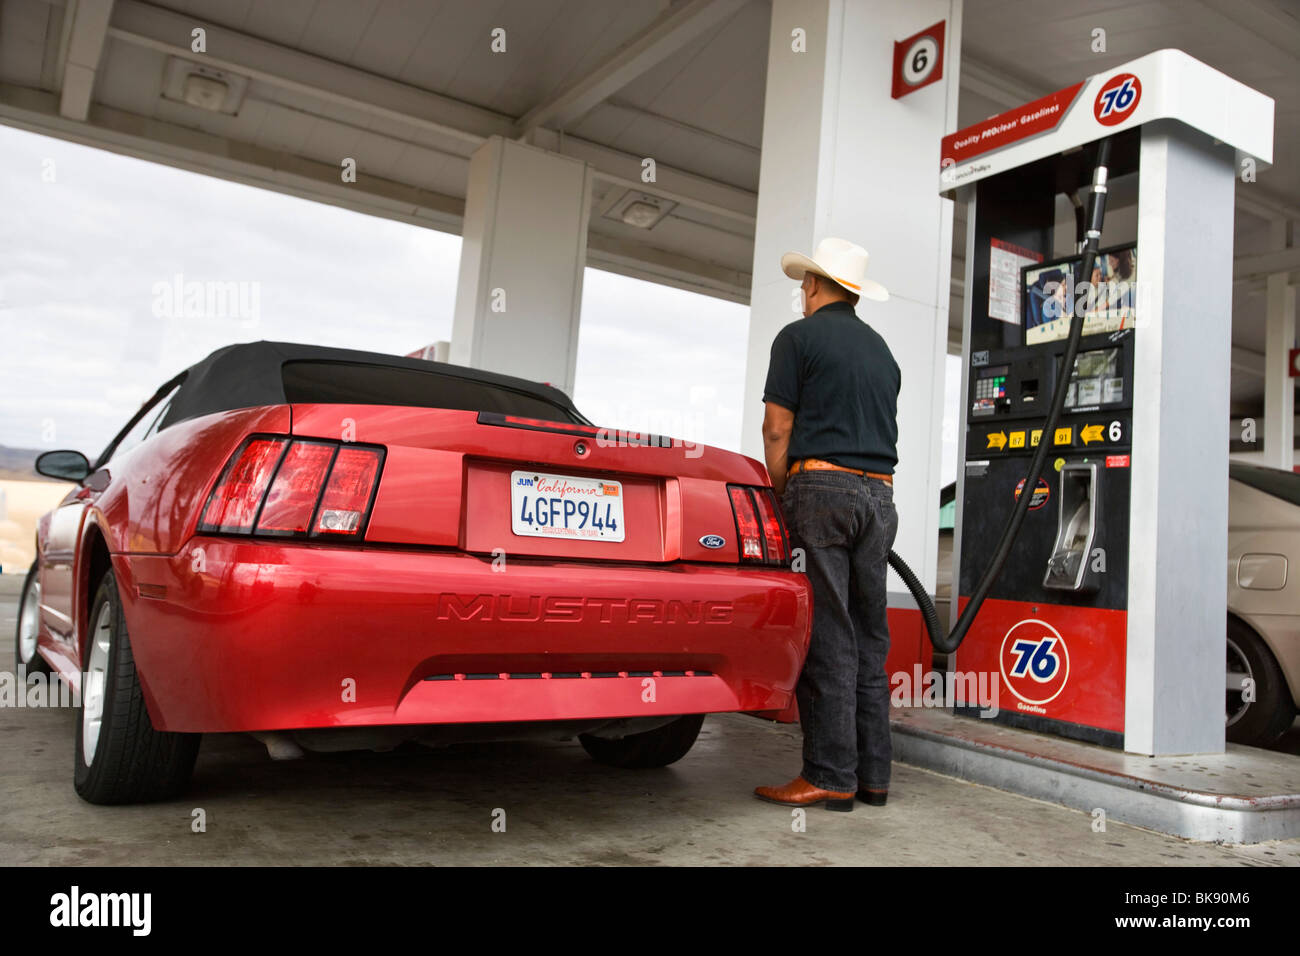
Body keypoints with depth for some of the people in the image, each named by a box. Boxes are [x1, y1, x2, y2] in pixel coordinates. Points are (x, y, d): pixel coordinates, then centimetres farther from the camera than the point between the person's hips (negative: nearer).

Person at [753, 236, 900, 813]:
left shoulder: (799, 337, 1)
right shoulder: (880, 350, 22)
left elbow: (776, 430, -5)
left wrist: (784, 495, 7)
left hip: (822, 488, -7)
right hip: (879, 495, 7)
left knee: (827, 637, -6)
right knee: (869, 637, 8)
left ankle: (830, 776, -2)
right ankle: (872, 775, 12)